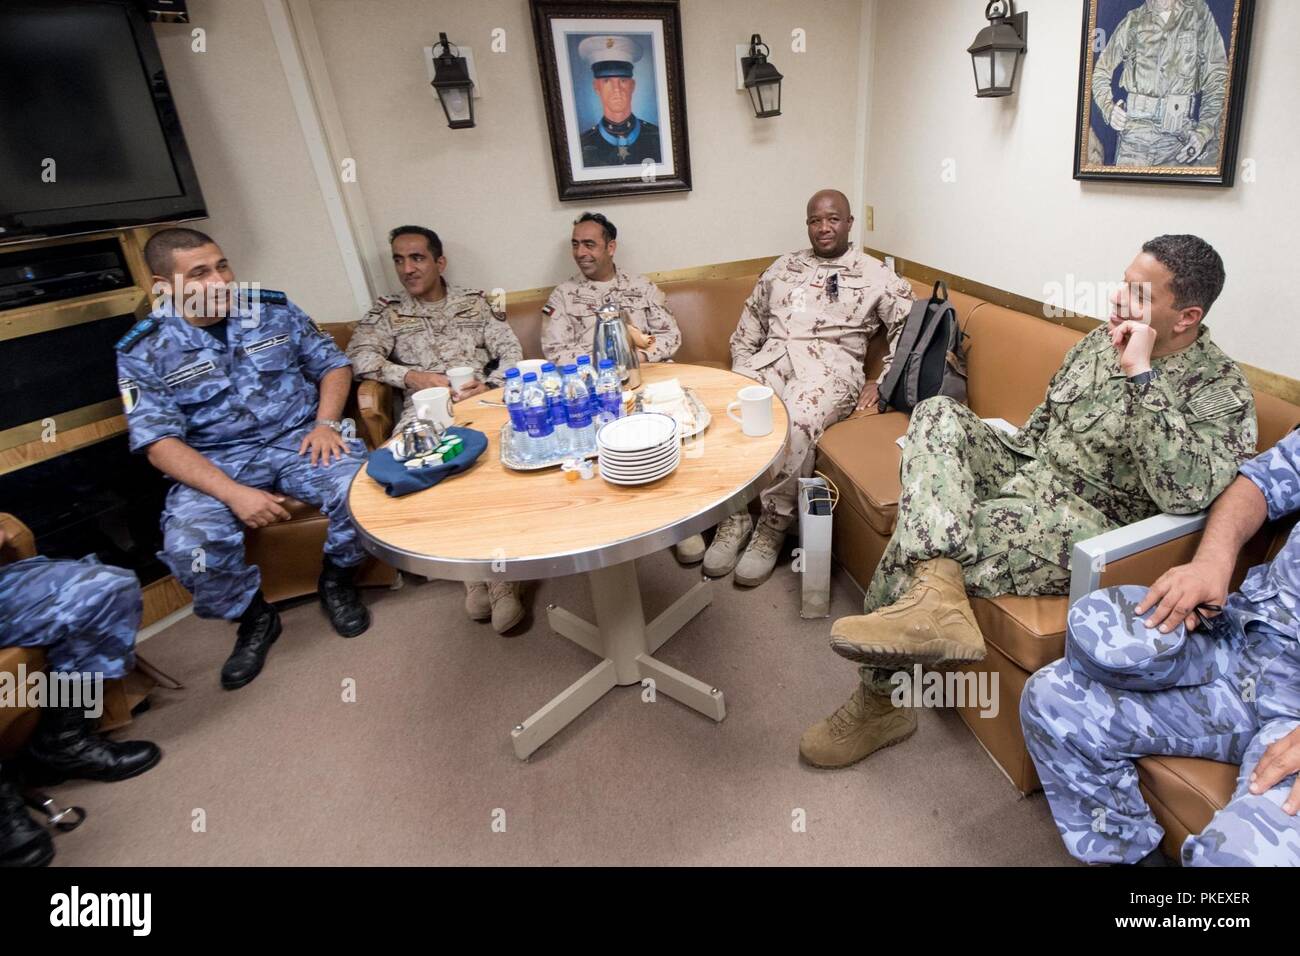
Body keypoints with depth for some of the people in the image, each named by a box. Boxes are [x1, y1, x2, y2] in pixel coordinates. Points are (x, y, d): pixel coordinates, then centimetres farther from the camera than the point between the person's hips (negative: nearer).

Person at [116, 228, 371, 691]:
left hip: (300, 439, 1)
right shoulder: (143, 353, -3)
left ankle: (337, 581, 1)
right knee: (188, 546, -28)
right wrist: (234, 493, -24)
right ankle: (253, 618, 4)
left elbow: (332, 363, 9)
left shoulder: (274, 309, 4)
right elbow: (160, 443, -9)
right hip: (217, 463, -1)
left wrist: (326, 423, -11)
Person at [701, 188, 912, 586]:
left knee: (795, 426, -36)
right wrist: (741, 371, 7)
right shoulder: (783, 267, 24)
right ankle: (734, 517, -15)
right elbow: (747, 329, 23)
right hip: (772, 358, 4)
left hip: (830, 366, -3)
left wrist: (881, 382, -5)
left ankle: (773, 526, -17)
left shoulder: (875, 274, 12)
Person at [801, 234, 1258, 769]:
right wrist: (998, 464, 8)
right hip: (1027, 474, 8)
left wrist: (1141, 374, -29)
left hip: (1085, 526, -7)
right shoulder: (1103, 338, 10)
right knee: (938, 414, -20)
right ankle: (936, 597, -39)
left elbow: (1187, 493, -30)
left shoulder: (1223, 391, -12)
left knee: (919, 528, -28)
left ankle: (880, 699, -13)